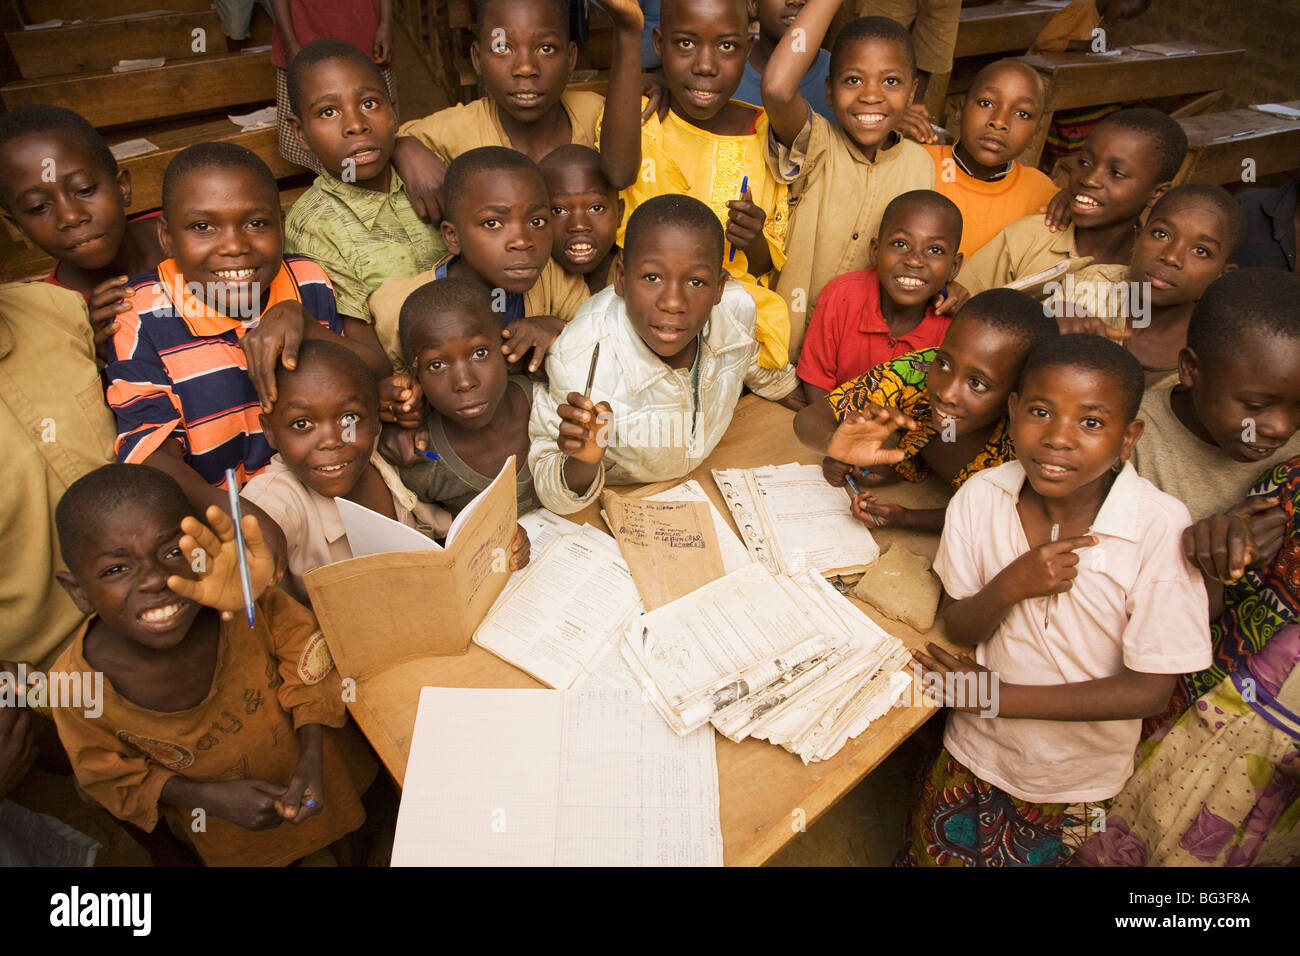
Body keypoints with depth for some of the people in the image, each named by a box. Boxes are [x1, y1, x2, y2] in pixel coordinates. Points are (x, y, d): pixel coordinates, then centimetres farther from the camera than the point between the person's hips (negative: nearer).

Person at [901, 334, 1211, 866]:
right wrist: (1008, 587, -28)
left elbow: (1148, 690, -21)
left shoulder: (1160, 528, -26)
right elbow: (958, 632, -7)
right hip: (976, 749, 2)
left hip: (1077, 779, -1)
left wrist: (998, 696, -21)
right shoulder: (981, 497, -17)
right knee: (931, 854, 16)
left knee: (1028, 857, 21)